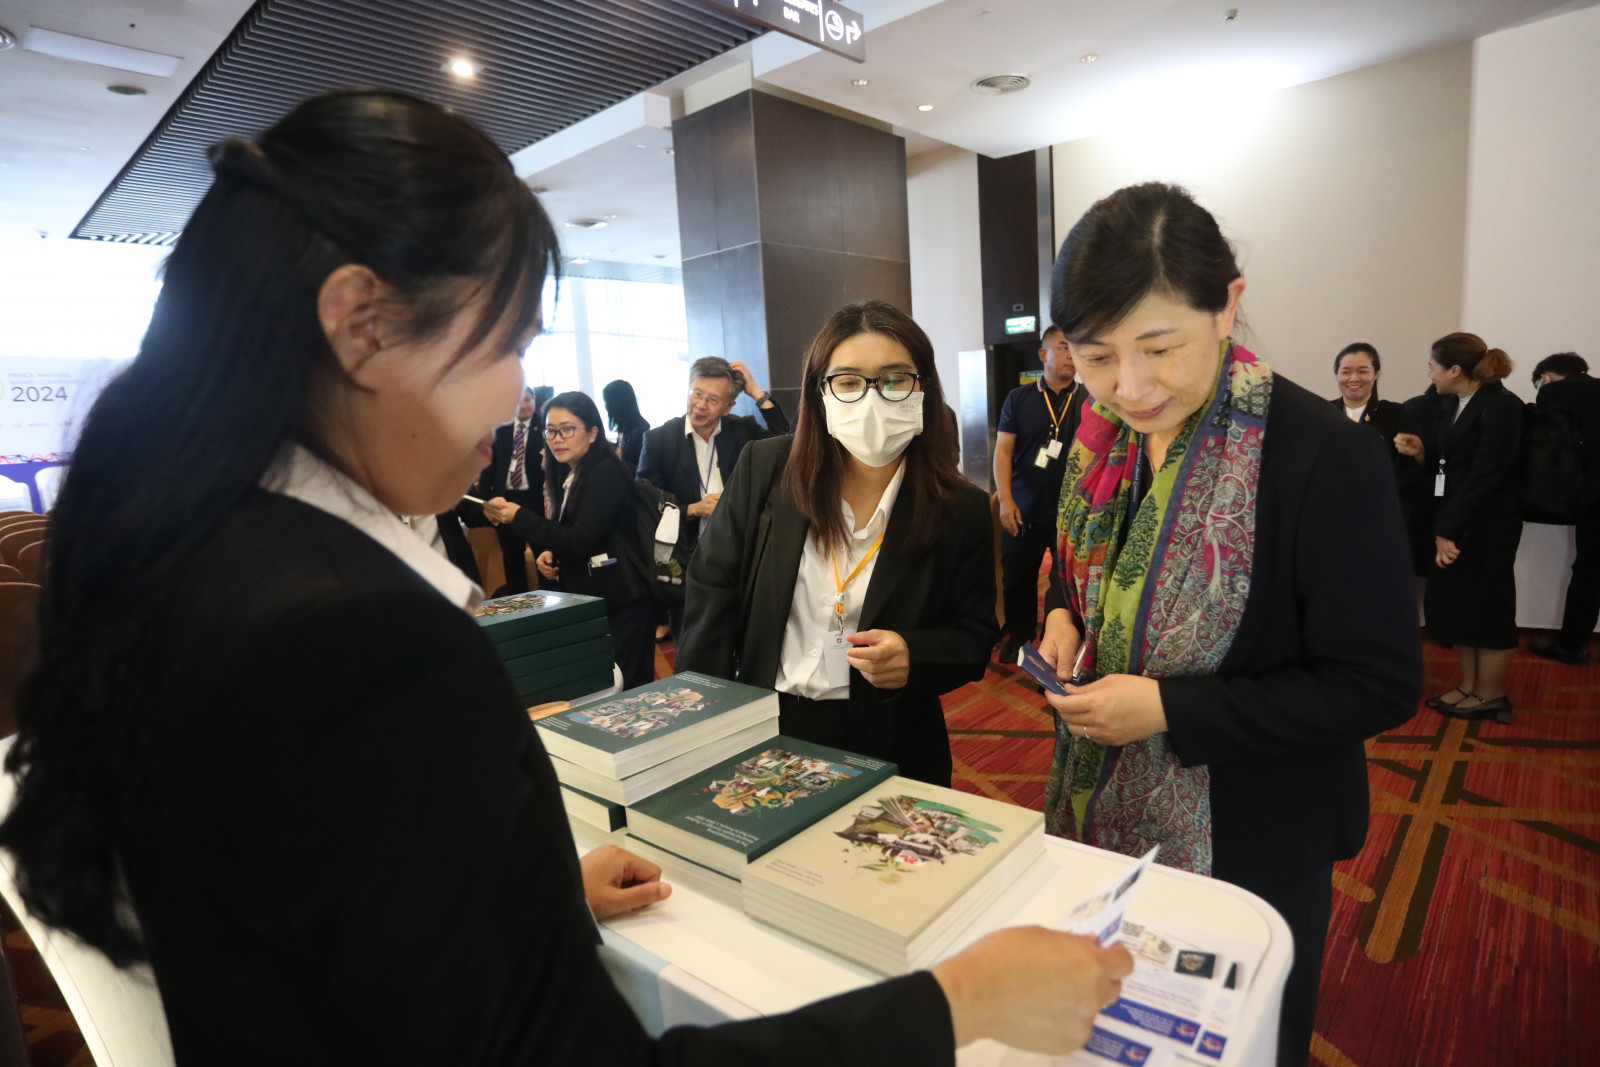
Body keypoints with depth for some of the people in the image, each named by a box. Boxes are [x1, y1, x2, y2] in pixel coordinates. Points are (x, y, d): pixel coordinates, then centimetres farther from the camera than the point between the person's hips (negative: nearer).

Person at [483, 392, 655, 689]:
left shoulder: (606, 474, -13)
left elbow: (582, 539, -19)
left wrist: (517, 516, -19)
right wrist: (549, 553, 1)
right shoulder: (569, 475, 13)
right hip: (589, 598, 9)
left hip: (619, 601, -8)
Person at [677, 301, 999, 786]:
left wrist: (914, 658, -25)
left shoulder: (962, 510, -10)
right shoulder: (763, 469, -8)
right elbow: (712, 592, -4)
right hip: (761, 729, 2)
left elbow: (973, 638, -3)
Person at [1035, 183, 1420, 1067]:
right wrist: (1062, 617, -9)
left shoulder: (1327, 456, -23)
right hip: (1100, 811, 6)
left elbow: (1381, 686, -19)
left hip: (1249, 842, -5)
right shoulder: (1105, 438, -4)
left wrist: (1167, 709, -24)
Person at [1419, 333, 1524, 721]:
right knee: (1454, 604, 12)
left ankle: (1491, 694, 18)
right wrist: (1442, 527, -2)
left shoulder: (1502, 406, -14)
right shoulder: (1450, 405, 8)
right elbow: (1448, 465, 9)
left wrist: (1451, 530, -19)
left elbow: (1485, 475, -18)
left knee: (1487, 606, 4)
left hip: (1487, 526, -7)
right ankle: (1468, 684, 24)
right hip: (1451, 521, 7)